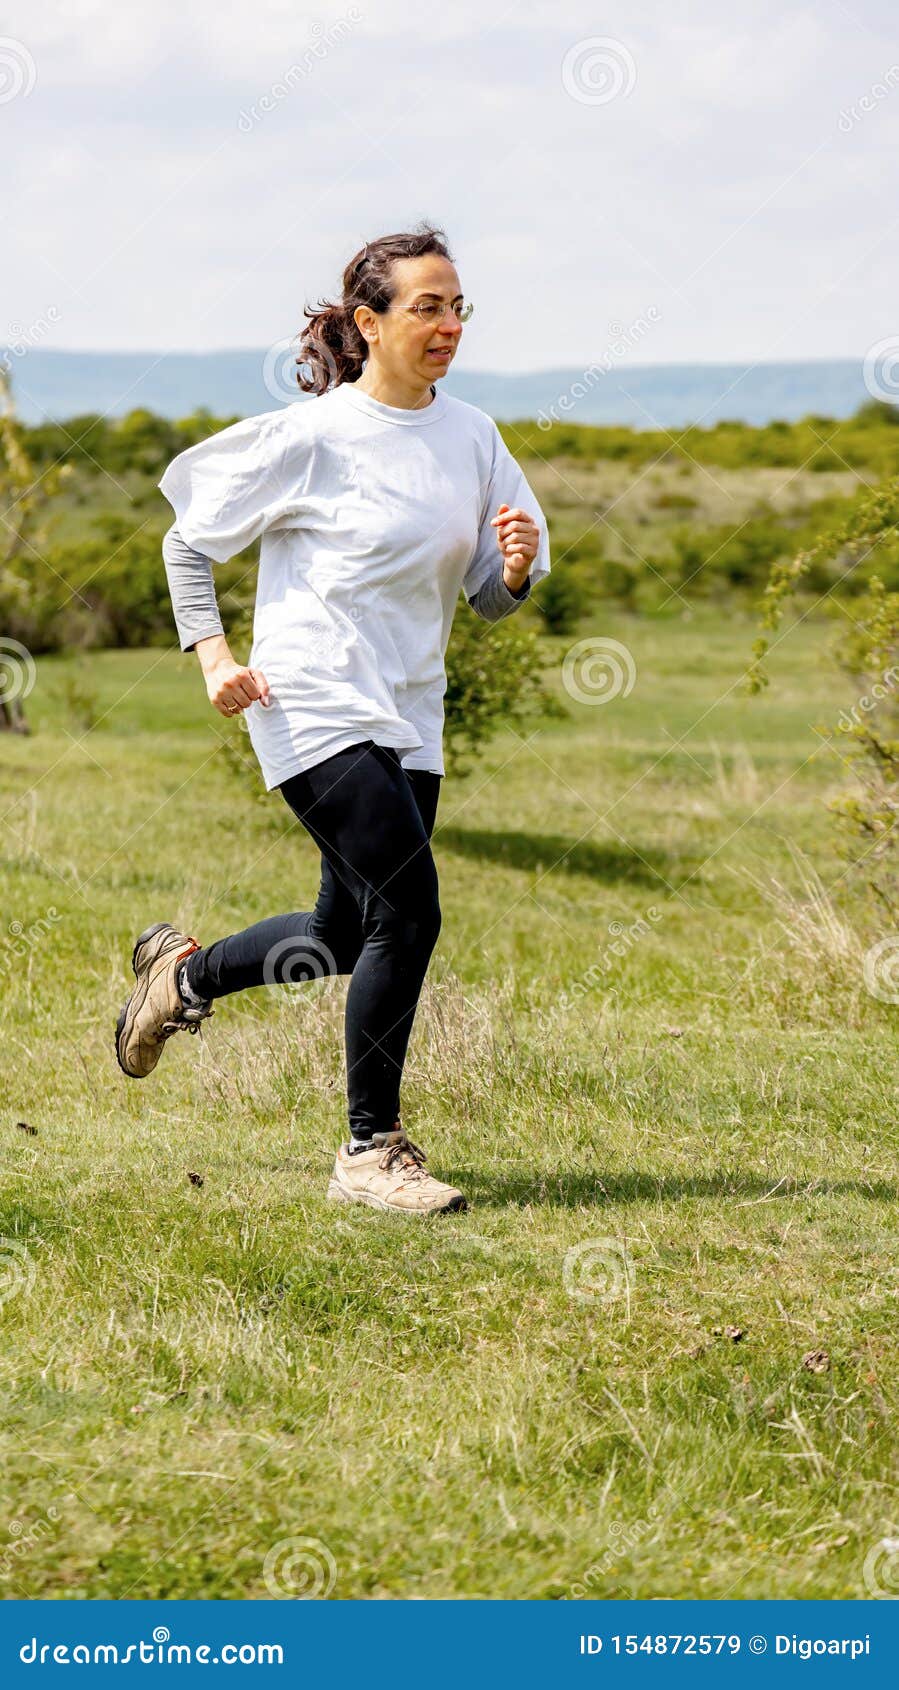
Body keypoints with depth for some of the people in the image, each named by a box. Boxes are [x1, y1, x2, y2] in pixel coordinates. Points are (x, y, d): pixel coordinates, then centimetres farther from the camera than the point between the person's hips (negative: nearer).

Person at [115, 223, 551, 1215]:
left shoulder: (472, 436, 8)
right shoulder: (310, 436, -9)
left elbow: (489, 600, 12)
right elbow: (190, 542, 2)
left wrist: (516, 568, -10)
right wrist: (211, 655, -8)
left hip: (409, 717, 7)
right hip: (316, 708, -7)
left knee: (349, 938, 12)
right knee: (409, 910, -16)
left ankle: (180, 974, 40)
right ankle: (370, 1150, -3)